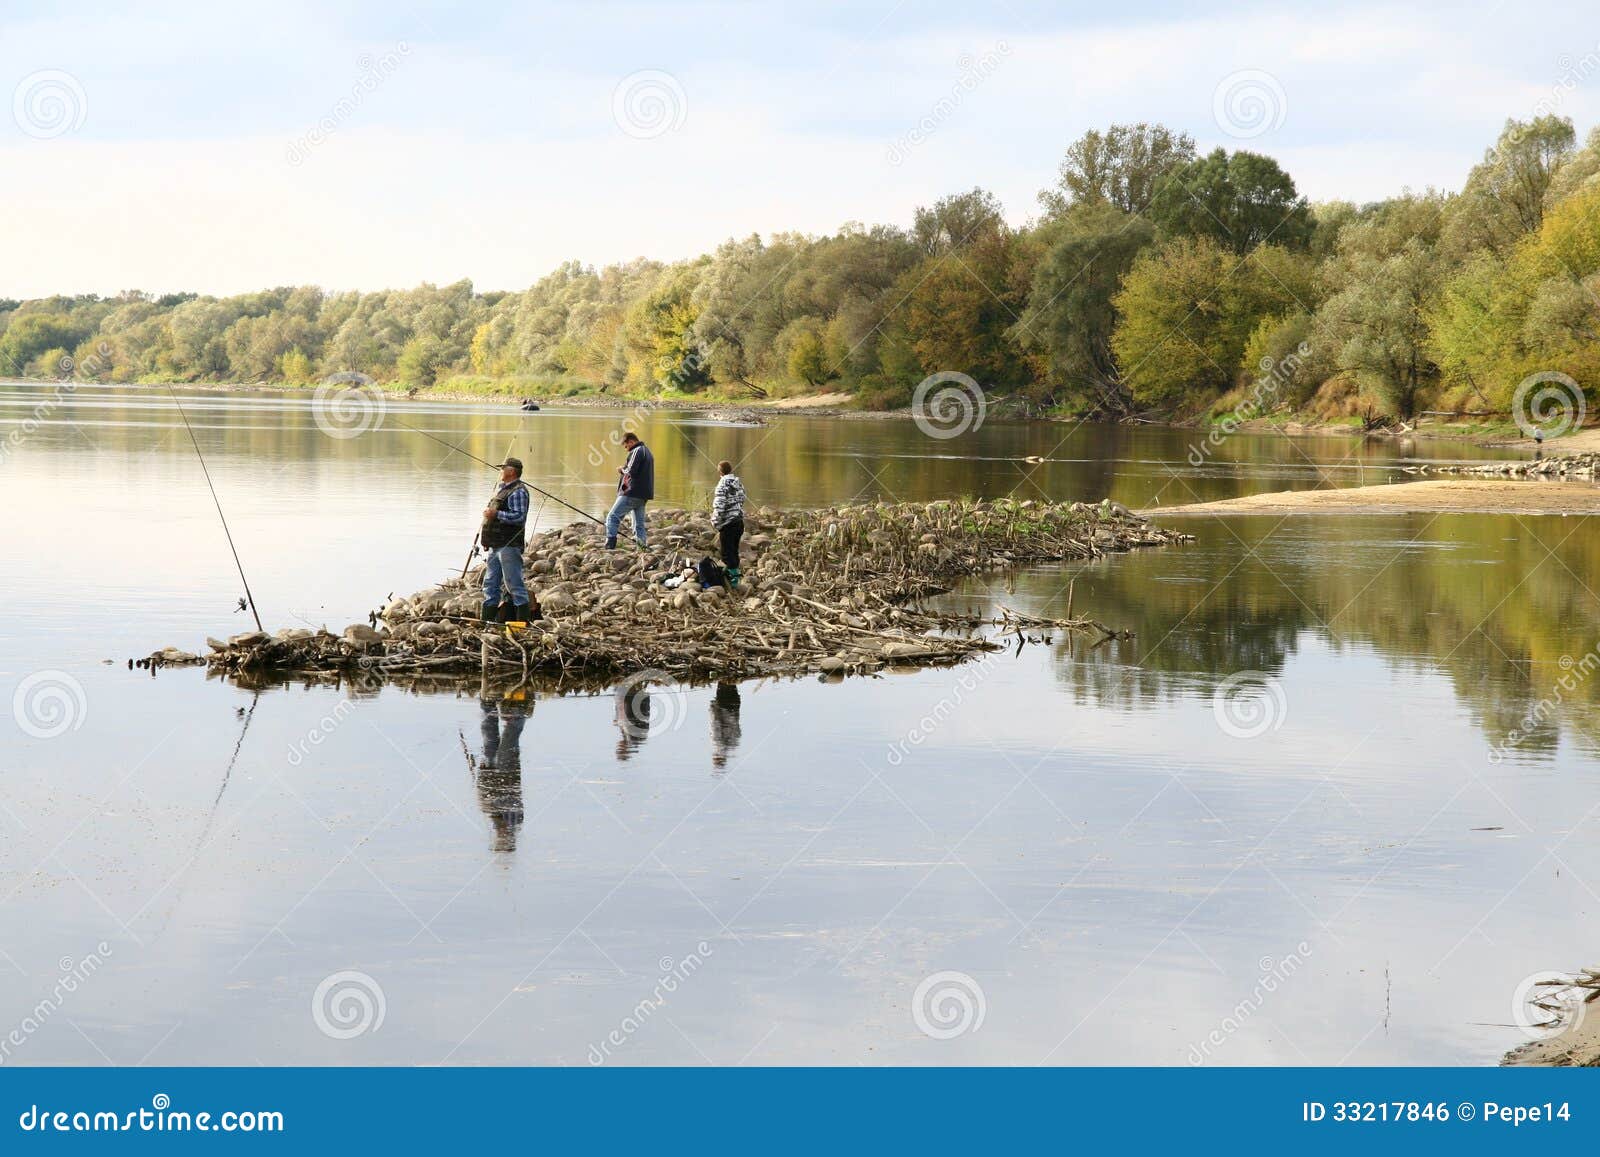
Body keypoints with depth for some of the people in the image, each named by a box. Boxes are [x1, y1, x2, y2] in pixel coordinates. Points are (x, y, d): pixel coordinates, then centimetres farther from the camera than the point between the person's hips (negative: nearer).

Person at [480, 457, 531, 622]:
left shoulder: (518, 491, -11)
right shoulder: (503, 489, 21)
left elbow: (519, 517, -21)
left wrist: (496, 514, -23)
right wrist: (487, 540, 25)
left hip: (509, 546, -10)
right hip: (496, 546, 10)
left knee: (514, 584, -8)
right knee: (490, 584, 11)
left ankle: (522, 620, -6)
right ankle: (487, 619, 16)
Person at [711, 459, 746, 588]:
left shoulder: (723, 485, -16)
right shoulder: (738, 483, 8)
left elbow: (719, 506, -19)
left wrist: (715, 523, -10)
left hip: (728, 523, -8)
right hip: (739, 522, 8)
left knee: (728, 553, -2)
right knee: (734, 550, 18)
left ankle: (733, 580, -4)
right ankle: (735, 576, 25)